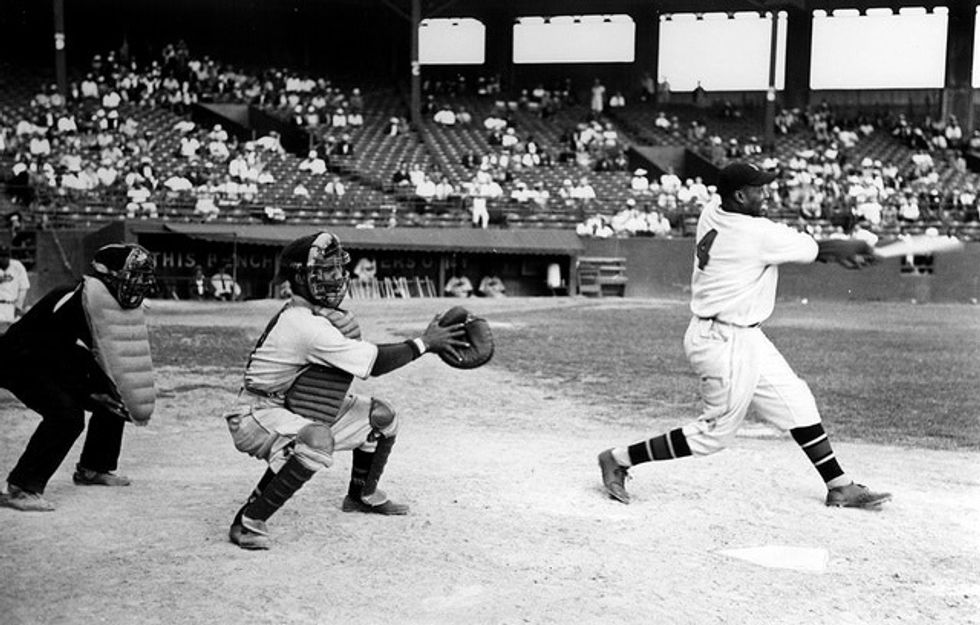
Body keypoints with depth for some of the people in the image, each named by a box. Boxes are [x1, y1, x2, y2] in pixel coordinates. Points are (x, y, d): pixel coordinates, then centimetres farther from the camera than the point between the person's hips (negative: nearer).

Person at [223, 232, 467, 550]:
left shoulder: (321, 313, 2)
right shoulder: (305, 325, -28)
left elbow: (366, 357, 4)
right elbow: (373, 364, -26)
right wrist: (424, 343, -18)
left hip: (293, 406, 10)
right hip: (257, 415, -10)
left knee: (381, 416, 10)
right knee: (318, 441, -39)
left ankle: (362, 495, 32)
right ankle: (248, 522, -25)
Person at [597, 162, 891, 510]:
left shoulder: (712, 214, 4)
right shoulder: (757, 234, -21)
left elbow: (787, 245, 11)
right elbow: (813, 249, -6)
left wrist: (837, 253, 5)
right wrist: (848, 249, 15)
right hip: (725, 344, -10)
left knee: (797, 403, 13)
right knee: (716, 432, 3)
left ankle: (839, 487, 20)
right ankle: (619, 458, 11)